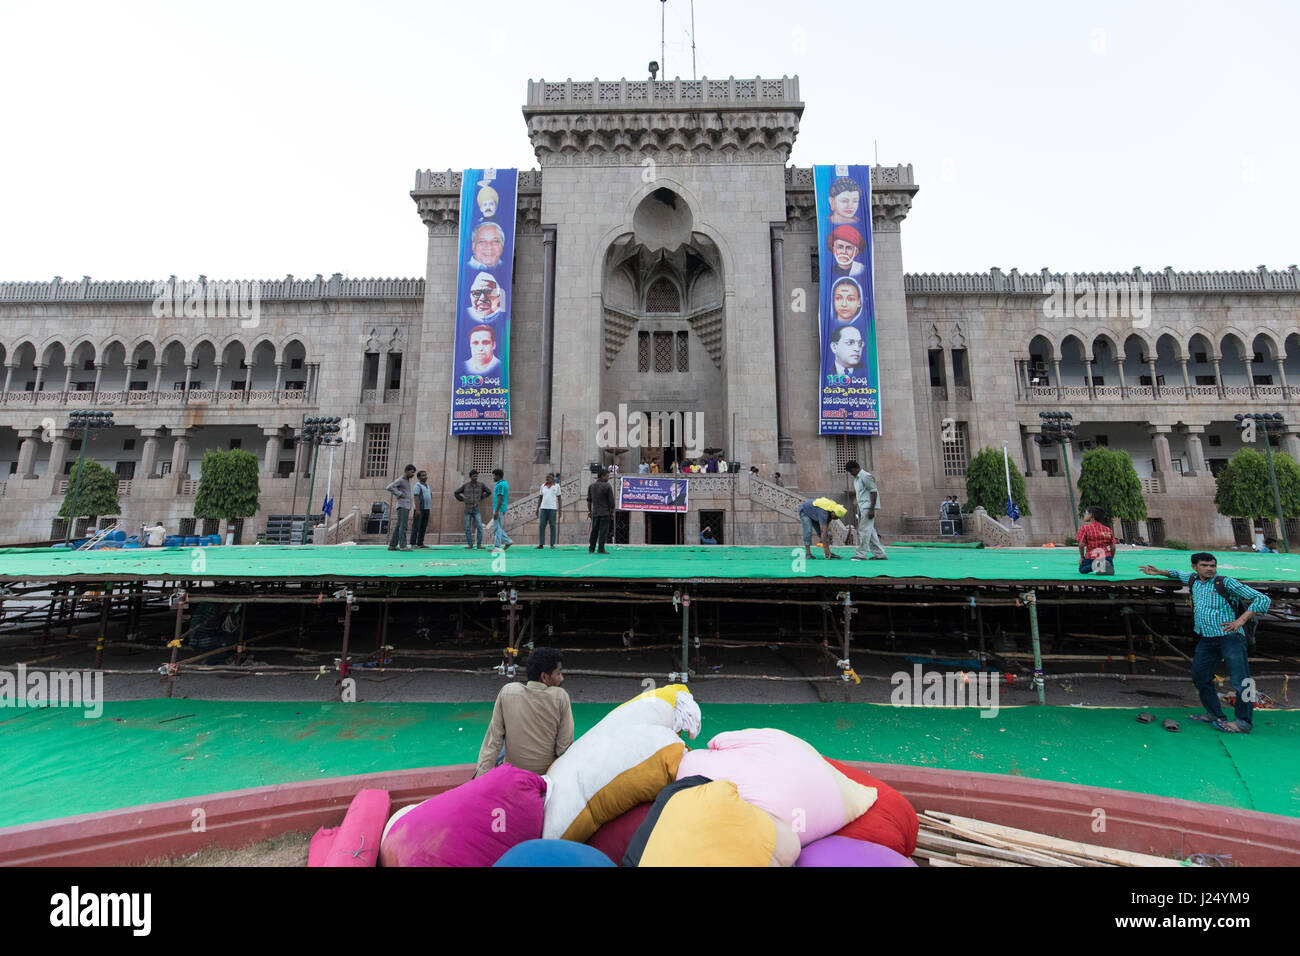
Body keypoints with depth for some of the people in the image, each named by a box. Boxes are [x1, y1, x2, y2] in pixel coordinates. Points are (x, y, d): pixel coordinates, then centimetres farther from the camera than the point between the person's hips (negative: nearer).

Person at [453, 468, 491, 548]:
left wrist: (481, 498, 5)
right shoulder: (465, 485, -2)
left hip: (476, 510, 0)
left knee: (480, 527, -10)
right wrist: (462, 500, 0)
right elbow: (456, 493, 9)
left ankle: (479, 544, -2)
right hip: (467, 510, 1)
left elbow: (489, 492, 12)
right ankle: (470, 544, 12)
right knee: (468, 528, 3)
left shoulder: (480, 485, -2)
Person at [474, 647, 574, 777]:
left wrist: (481, 773, -5)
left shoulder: (507, 691, -14)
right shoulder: (560, 697, -19)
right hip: (547, 771, -1)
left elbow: (494, 738, -11)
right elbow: (564, 746, -15)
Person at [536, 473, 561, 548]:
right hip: (543, 508, 3)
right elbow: (540, 498, 13)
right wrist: (537, 509, 7)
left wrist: (559, 511, -3)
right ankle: (541, 544, 4)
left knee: (552, 526, -1)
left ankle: (552, 544, 7)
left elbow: (559, 499, 2)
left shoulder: (557, 486, 1)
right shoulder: (543, 486, 9)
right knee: (541, 526, -1)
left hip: (553, 508, -3)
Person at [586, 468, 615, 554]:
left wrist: (589, 511, 19)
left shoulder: (591, 486, 8)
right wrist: (612, 512, 1)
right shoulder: (607, 486, -8)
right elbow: (611, 501, -8)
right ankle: (601, 550, -1)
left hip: (595, 513, 5)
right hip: (605, 513, -5)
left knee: (594, 531, 13)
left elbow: (589, 500, 11)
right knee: (603, 531, -1)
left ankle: (591, 549, 15)